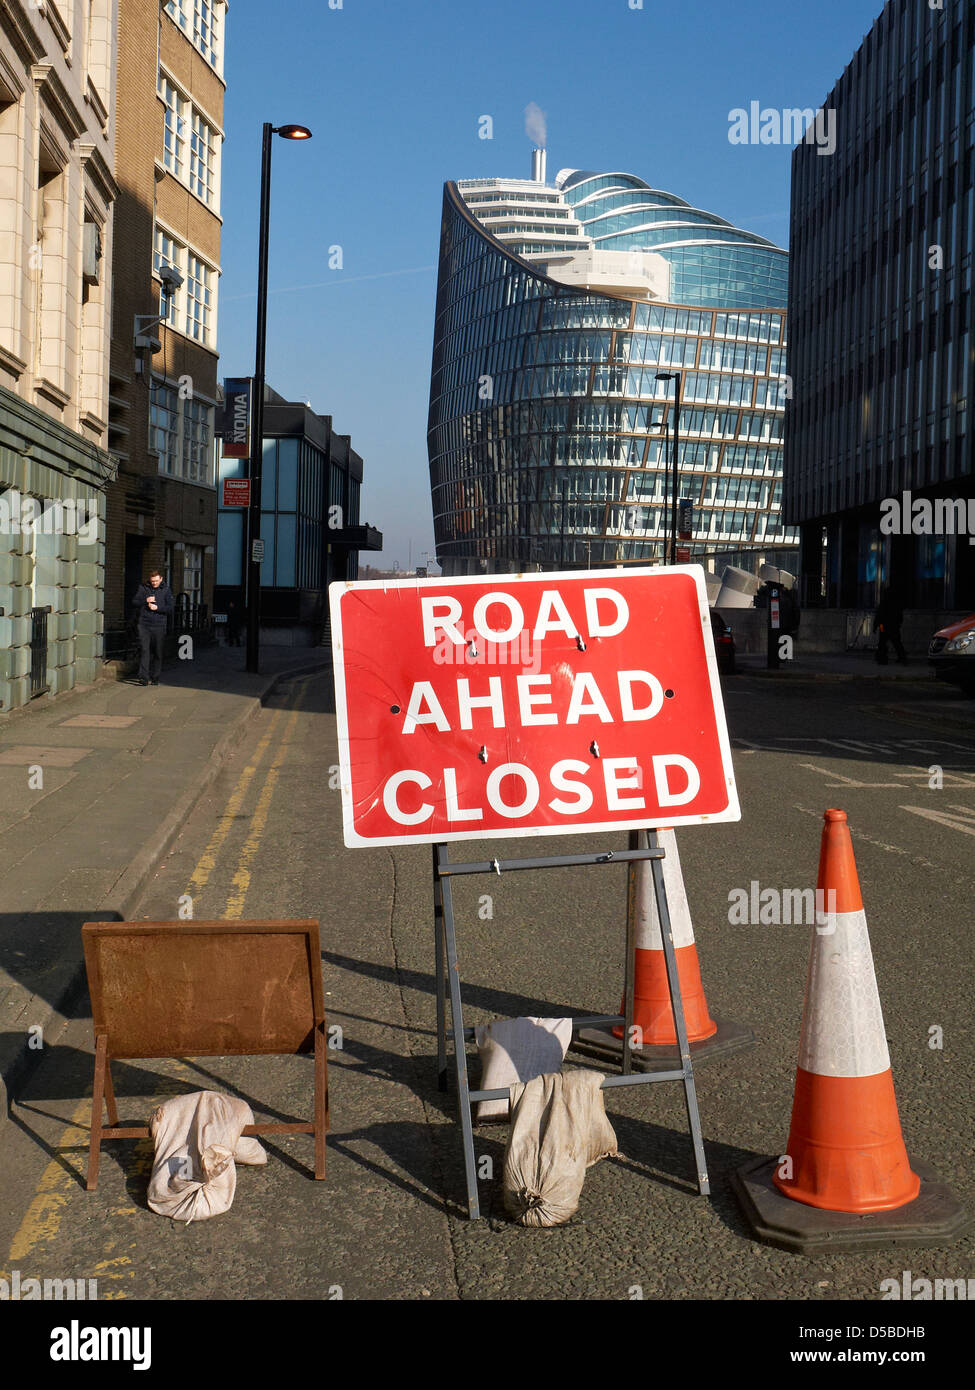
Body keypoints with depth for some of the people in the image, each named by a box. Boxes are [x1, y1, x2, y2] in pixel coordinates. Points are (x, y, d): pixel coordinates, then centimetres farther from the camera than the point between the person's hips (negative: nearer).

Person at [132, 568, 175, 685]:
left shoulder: (166, 590, 4)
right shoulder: (143, 588, 8)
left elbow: (171, 607, -2)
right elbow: (134, 602, 6)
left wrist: (157, 607, -13)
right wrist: (145, 601, -10)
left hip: (158, 625, 0)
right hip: (144, 624, 0)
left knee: (157, 653, 4)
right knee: (145, 650, -9)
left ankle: (154, 678, 13)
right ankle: (144, 677, -13)